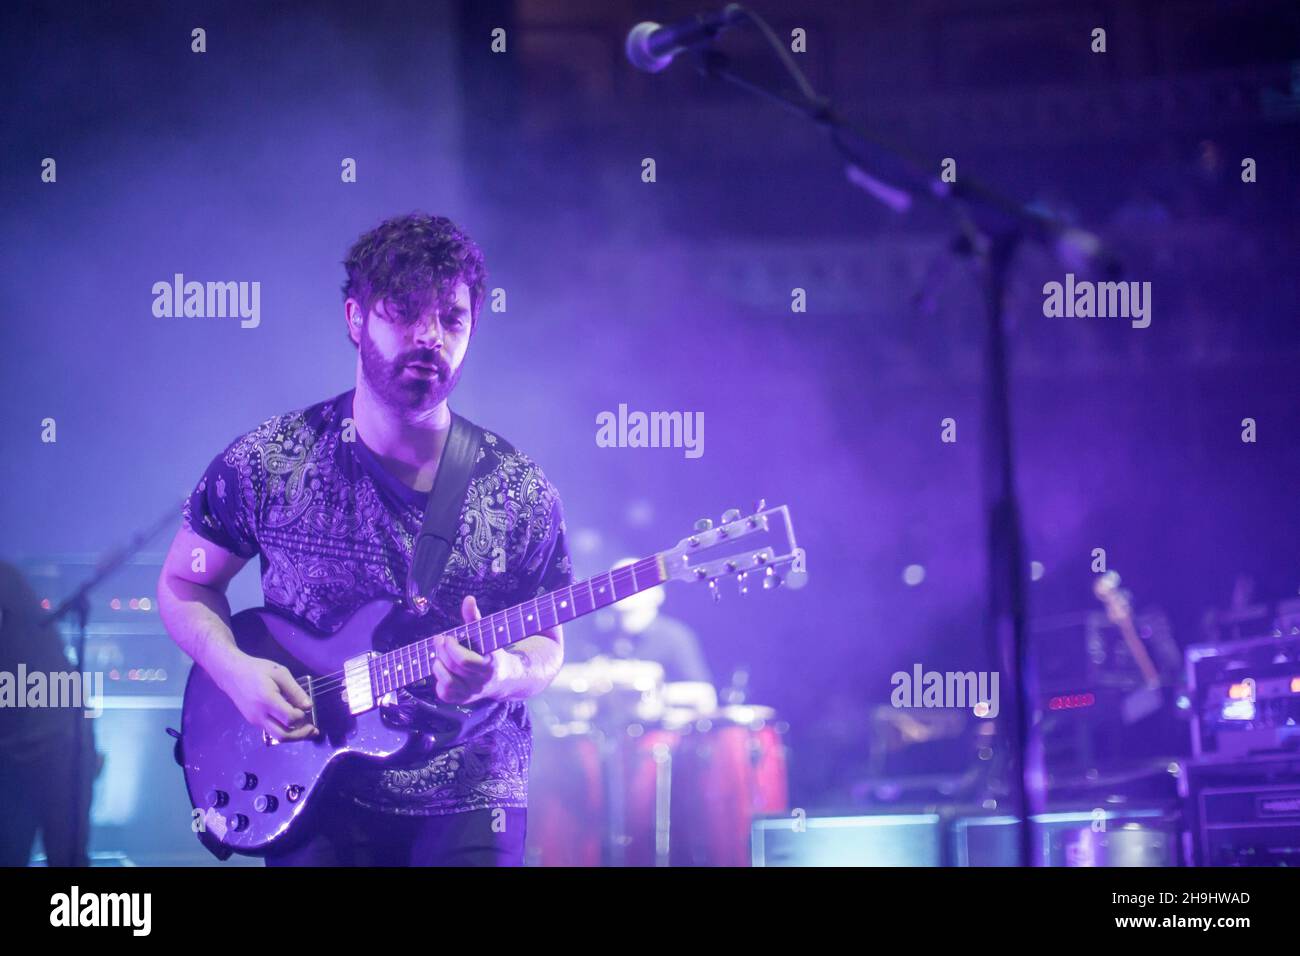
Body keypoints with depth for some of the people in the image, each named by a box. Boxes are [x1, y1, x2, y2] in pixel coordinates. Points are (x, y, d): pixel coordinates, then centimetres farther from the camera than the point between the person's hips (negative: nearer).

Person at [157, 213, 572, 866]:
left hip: (470, 804, 1)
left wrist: (501, 674, -17)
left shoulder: (521, 493, -2)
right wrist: (236, 671, -10)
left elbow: (545, 649, 5)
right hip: (319, 798, 0)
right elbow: (183, 585, 7)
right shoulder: (267, 463, -3)